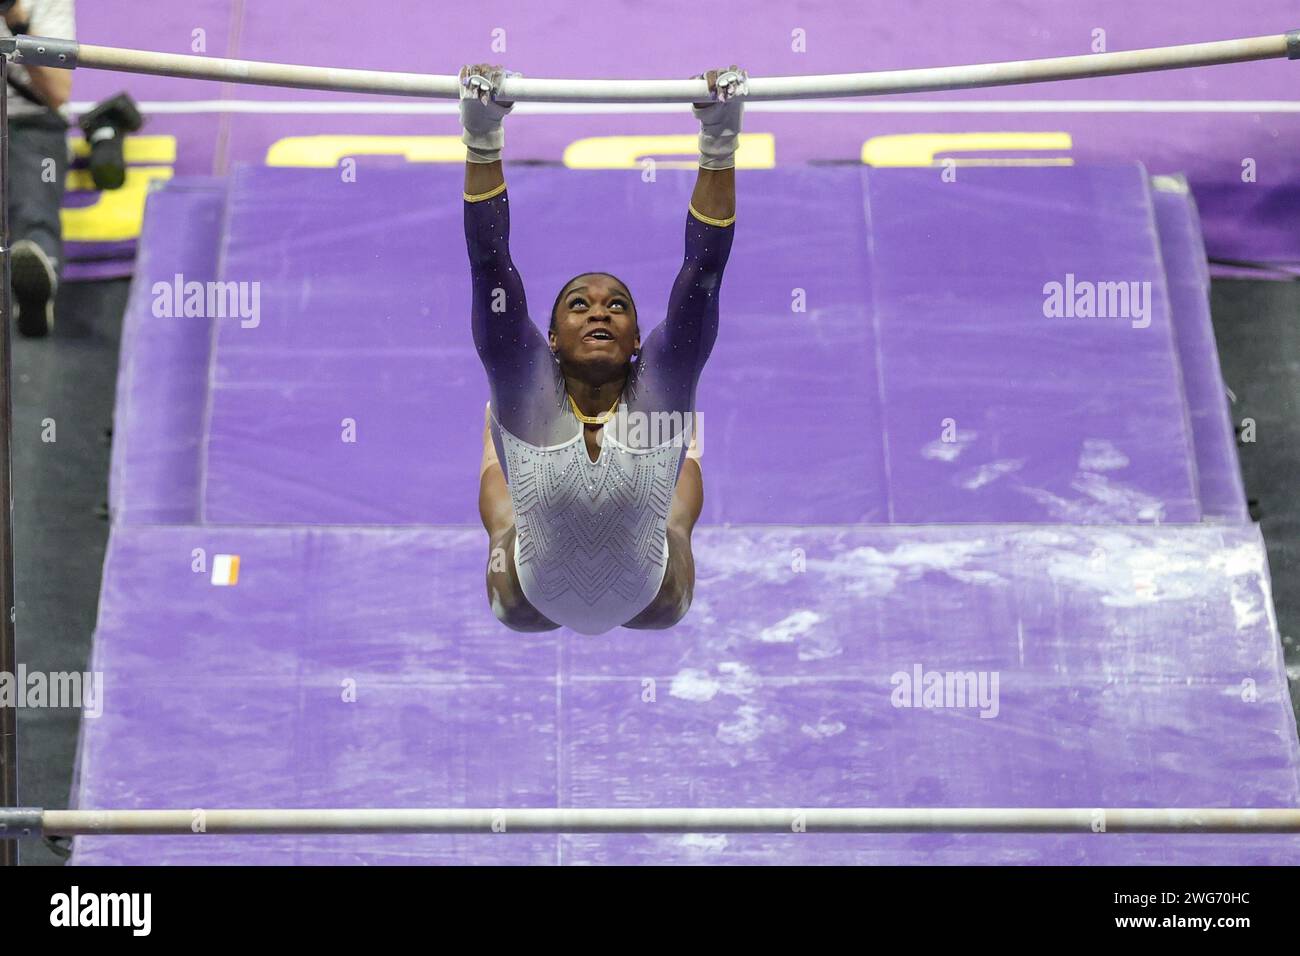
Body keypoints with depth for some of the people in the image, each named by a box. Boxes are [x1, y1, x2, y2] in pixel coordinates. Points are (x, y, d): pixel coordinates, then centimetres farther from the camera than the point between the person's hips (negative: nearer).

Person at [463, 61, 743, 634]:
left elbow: (704, 271, -33)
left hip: (649, 603, 0)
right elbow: (490, 265, -35)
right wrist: (481, 143, -49)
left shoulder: (661, 384, -27)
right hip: (535, 604, 0)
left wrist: (720, 149, -45)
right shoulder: (526, 385, -28)